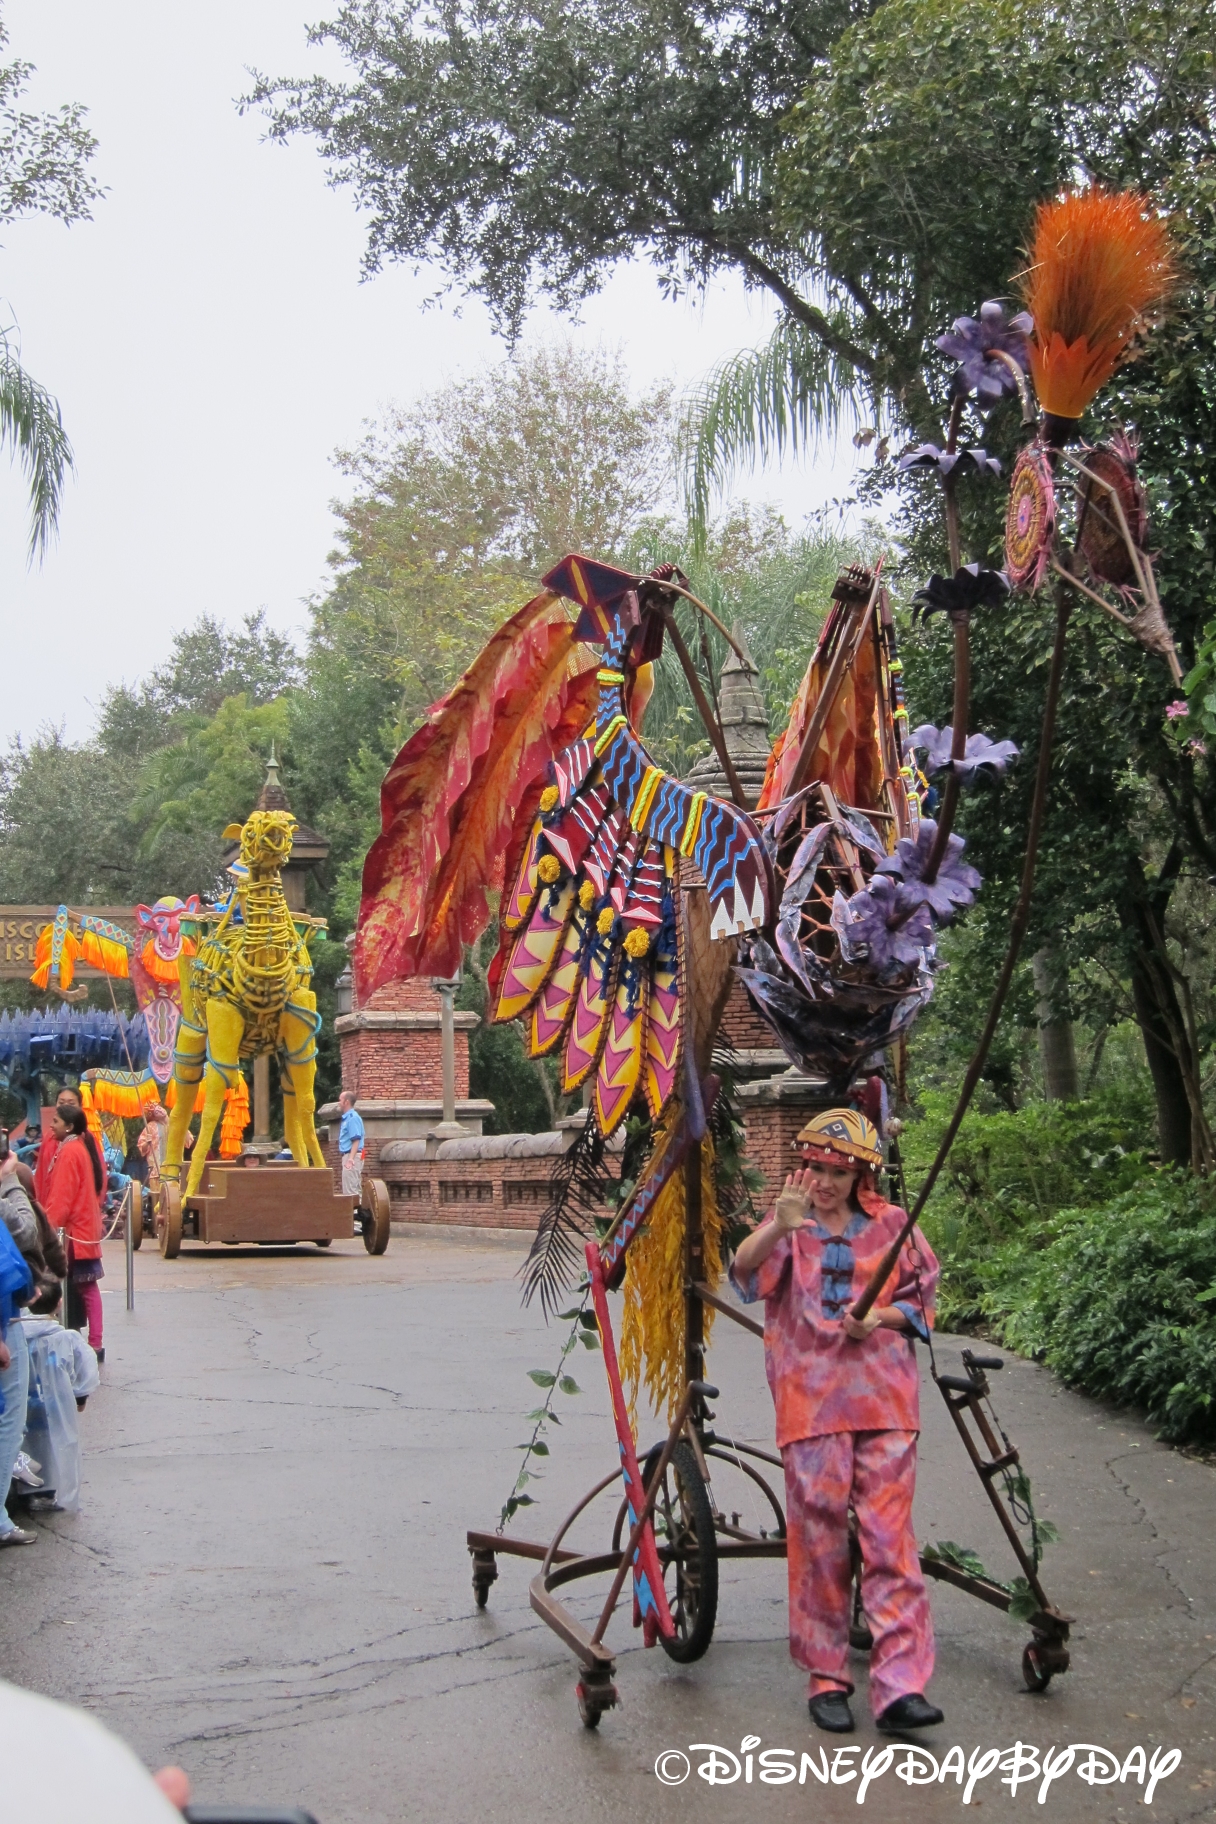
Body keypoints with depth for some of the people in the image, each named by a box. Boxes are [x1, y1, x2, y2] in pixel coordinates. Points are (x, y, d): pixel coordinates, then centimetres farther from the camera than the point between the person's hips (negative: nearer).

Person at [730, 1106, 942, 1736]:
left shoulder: (891, 1226, 10)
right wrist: (780, 1227, -37)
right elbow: (746, 1267, -16)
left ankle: (899, 1685, -3)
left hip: (883, 1397, 1)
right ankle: (825, 1679, 14)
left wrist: (881, 1318, -6)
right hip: (810, 1400, -1)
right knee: (819, 1538, 2)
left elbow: (920, 1303, 16)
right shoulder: (790, 1227, 5)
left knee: (890, 1536, -4)